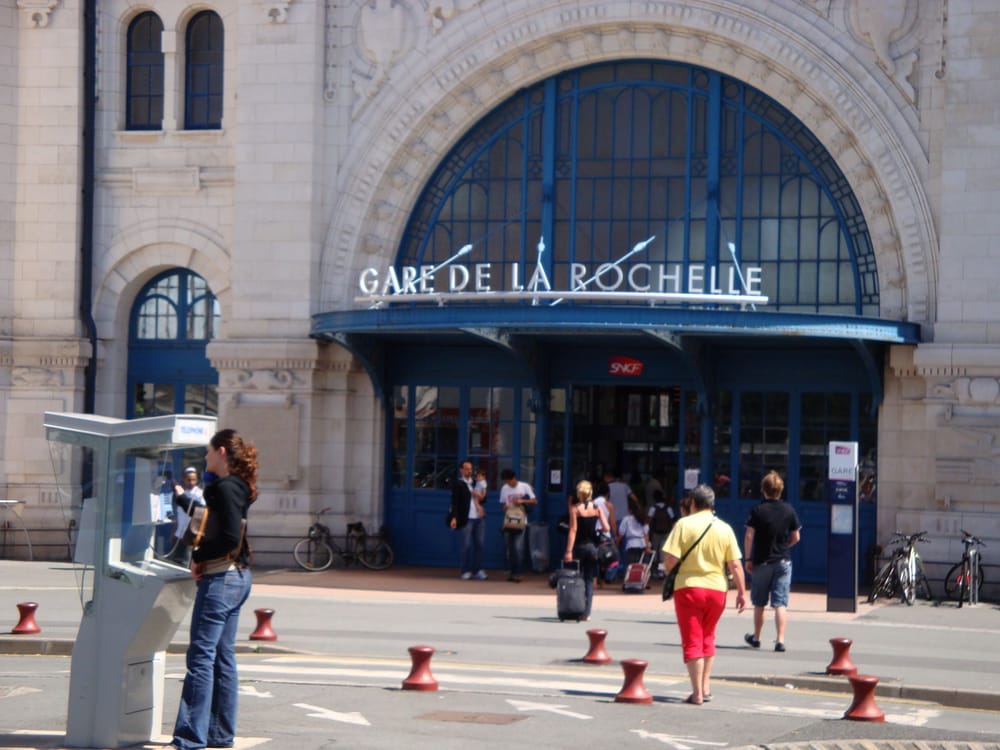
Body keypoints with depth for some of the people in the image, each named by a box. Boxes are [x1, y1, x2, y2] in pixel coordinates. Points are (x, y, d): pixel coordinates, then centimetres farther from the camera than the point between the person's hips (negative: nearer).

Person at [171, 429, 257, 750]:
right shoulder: (236, 487, 14)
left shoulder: (225, 488, -15)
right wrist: (181, 498, 28)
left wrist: (198, 556, -12)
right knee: (223, 655, 14)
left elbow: (230, 537, -24)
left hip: (221, 578, -10)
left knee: (201, 655, -7)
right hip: (238, 577, 10)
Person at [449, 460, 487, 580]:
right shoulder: (457, 484, 0)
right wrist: (454, 517, -18)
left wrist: (479, 497, -2)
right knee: (467, 545, -3)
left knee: (479, 544, 4)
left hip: (480, 517, 6)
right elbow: (455, 502, -7)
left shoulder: (475, 483, 19)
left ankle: (478, 570, 10)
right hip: (467, 519, -6)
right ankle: (466, 571, 5)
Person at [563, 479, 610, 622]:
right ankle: (586, 613, 2)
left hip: (579, 546, -2)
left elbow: (573, 530, -12)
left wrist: (569, 551, -12)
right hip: (592, 546, 2)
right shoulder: (597, 508, 0)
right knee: (589, 580, 7)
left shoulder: (574, 508, -7)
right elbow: (607, 528, -6)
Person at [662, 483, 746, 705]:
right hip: (717, 588, 3)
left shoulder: (684, 524, -6)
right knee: (707, 638, 21)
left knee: (692, 641, 1)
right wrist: (742, 592, 6)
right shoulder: (725, 528, 3)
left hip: (688, 587, -3)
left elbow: (670, 560, -11)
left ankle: (697, 693, -3)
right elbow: (735, 565, 0)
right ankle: (705, 687, 20)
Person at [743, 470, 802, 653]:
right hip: (783, 562, 1)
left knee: (759, 603, 13)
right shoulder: (789, 510, -1)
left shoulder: (757, 510, -8)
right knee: (780, 603, -1)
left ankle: (756, 638, 26)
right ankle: (780, 639, -11)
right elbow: (796, 537, 4)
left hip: (761, 562, -1)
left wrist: (748, 559, -2)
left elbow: (749, 536, -10)